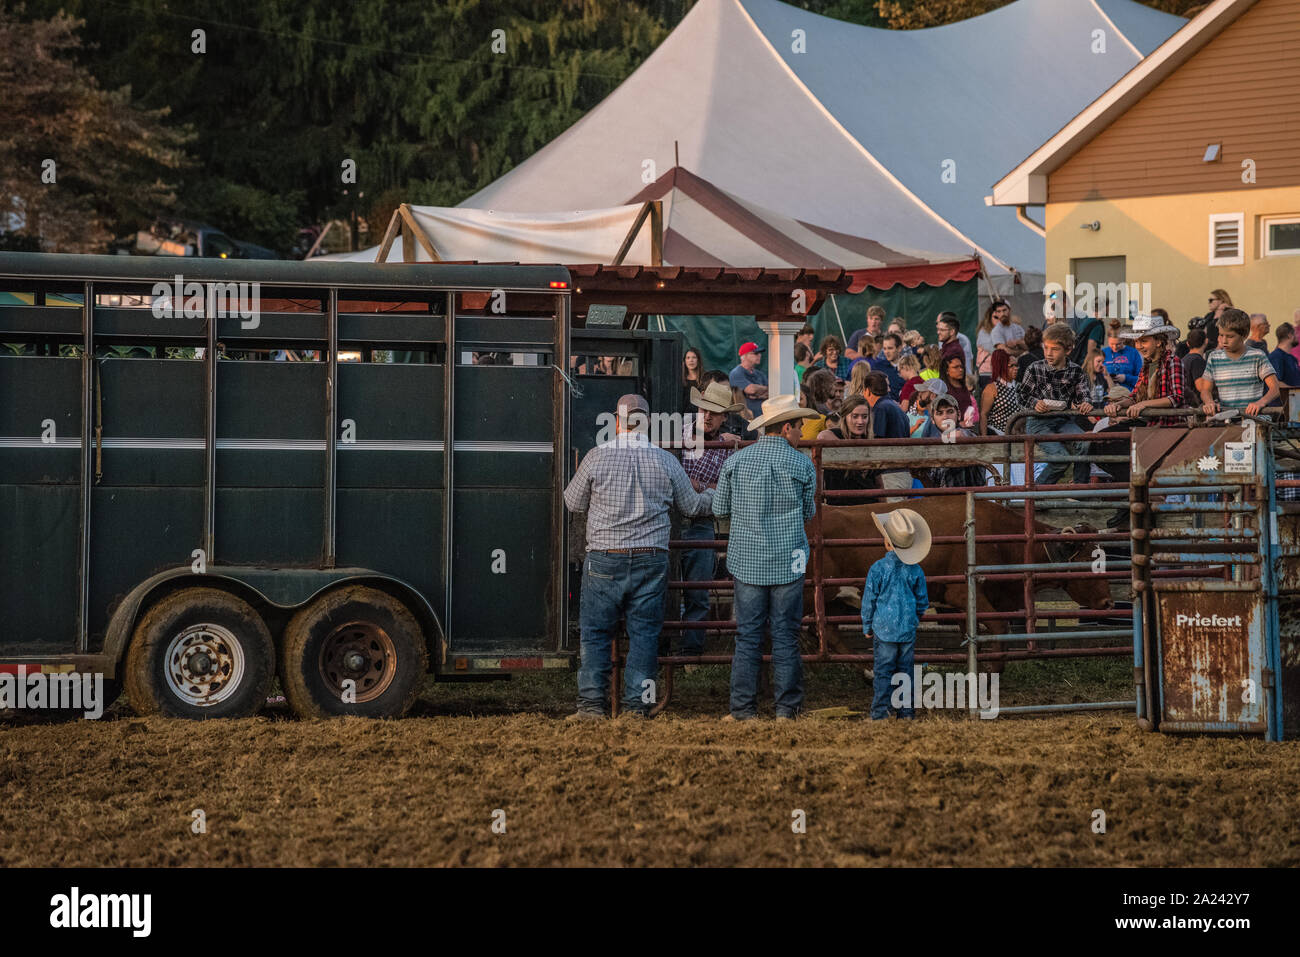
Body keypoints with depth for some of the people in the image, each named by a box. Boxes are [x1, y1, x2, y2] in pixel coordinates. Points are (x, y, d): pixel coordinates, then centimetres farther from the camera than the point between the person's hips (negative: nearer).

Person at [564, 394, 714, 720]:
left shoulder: (597, 457, -5)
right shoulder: (665, 461, 1)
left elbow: (573, 502, 6)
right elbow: (692, 505, 12)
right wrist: (714, 496, 35)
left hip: (604, 558, -1)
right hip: (652, 559, 1)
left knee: (595, 631, 6)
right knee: (645, 632, 7)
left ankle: (591, 702, 1)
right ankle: (637, 705, 5)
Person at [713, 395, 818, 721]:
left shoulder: (736, 461, 0)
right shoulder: (802, 464, -3)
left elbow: (719, 508, 6)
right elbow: (809, 512, 7)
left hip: (746, 560, 1)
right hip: (788, 561, -1)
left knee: (747, 635, 5)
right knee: (785, 636, 5)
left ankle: (743, 709, 5)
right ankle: (787, 709, 7)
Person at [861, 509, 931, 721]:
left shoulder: (878, 569, -10)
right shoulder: (916, 571, -1)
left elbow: (869, 600, -4)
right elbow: (923, 601, 8)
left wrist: (867, 626, 8)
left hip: (884, 629, -3)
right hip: (908, 630, 3)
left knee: (883, 671, 0)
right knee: (906, 671, 10)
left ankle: (880, 713, -3)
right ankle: (907, 711, 11)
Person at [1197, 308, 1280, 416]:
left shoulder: (1257, 357, 3)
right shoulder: (1214, 358, 11)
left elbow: (1275, 388, -1)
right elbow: (1205, 390, 17)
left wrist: (1261, 402, -21)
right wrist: (1209, 402, -6)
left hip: (1254, 416, -2)